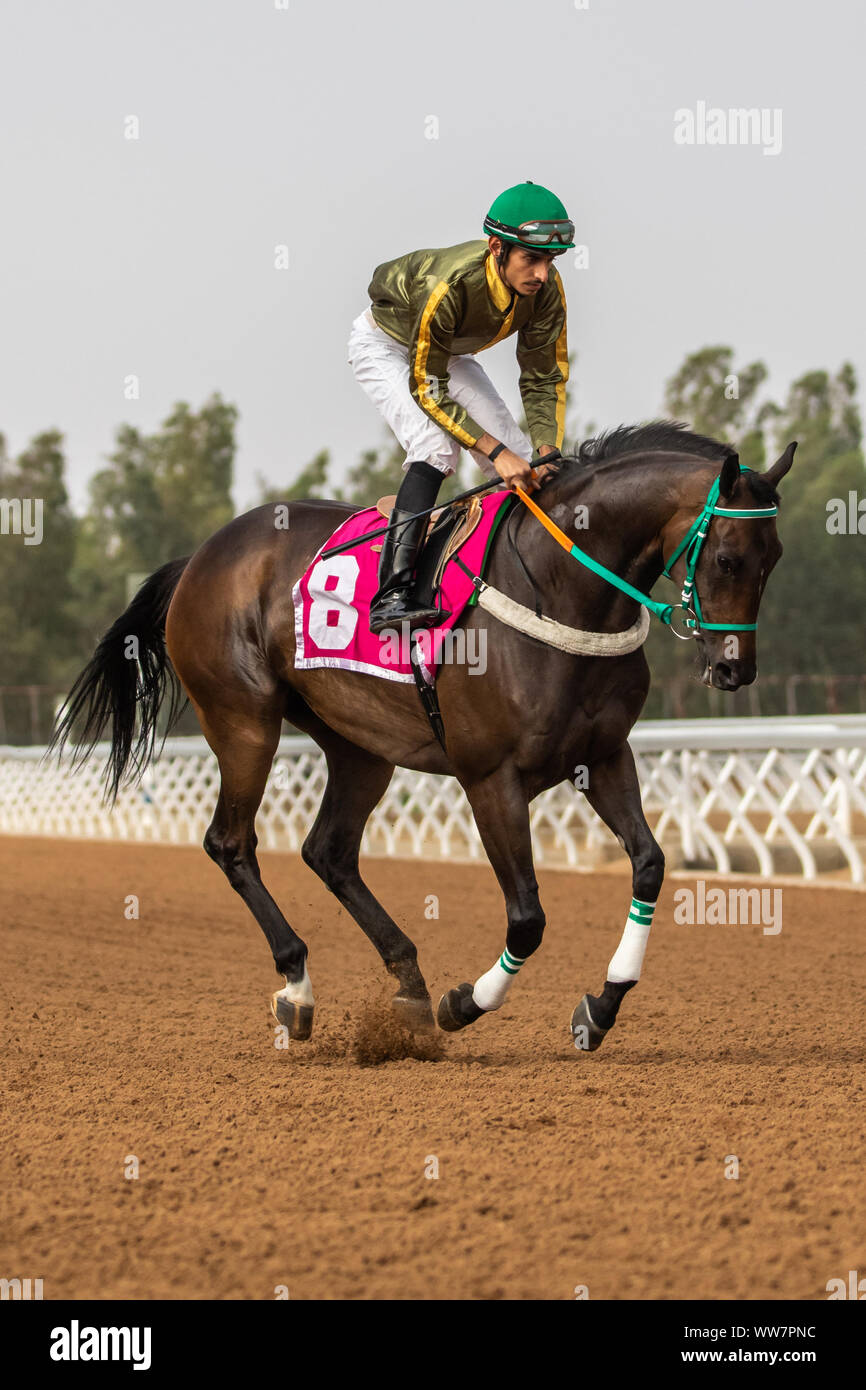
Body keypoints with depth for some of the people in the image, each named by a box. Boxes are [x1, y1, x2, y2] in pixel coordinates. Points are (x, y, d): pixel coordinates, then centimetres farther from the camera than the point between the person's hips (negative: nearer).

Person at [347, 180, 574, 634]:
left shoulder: (546, 290, -25)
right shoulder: (448, 286, -41)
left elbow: (543, 379, -13)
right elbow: (425, 388, -33)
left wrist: (547, 452, -29)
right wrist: (495, 452, -38)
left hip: (449, 352, 7)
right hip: (385, 345, -7)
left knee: (525, 464, -4)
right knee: (436, 447, -30)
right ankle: (391, 594, -37)